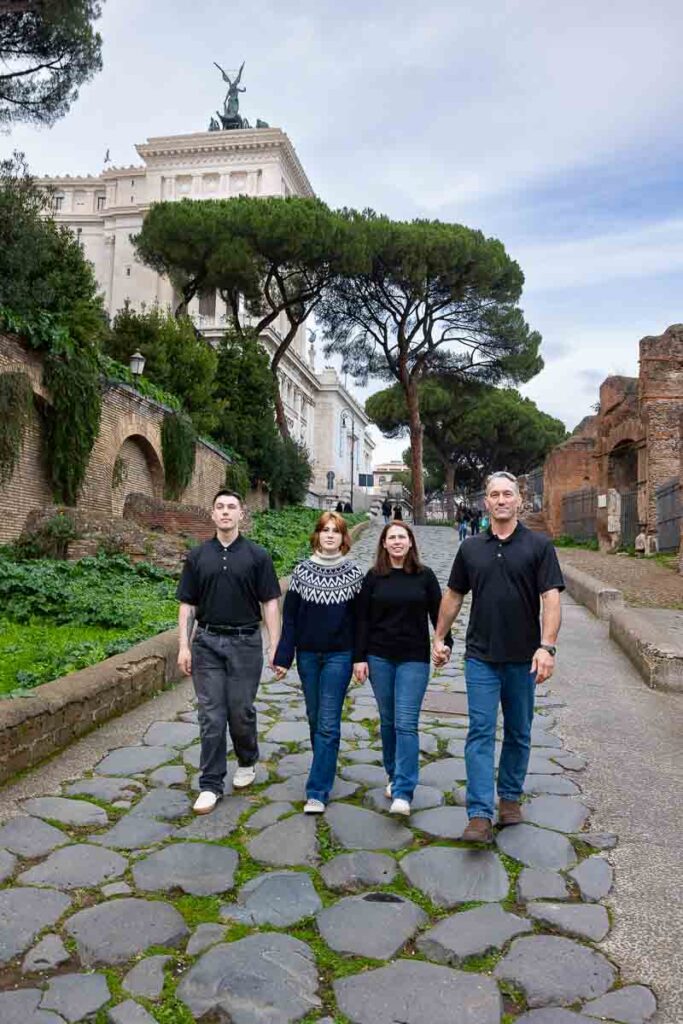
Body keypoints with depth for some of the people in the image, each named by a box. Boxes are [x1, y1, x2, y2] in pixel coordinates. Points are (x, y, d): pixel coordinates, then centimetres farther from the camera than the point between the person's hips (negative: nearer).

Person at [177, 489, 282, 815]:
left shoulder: (257, 555, 0)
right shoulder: (198, 555, 5)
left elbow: (270, 602, -1)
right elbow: (187, 604, 7)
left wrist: (276, 647, -7)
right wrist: (184, 646, -1)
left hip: (245, 642, -1)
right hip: (207, 642, 1)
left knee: (241, 711, 7)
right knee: (211, 715, 2)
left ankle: (247, 762, 34)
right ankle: (211, 785, 12)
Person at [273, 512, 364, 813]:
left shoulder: (353, 574, -2)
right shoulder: (302, 571, 1)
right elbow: (290, 616, 1)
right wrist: (283, 657, -2)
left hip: (339, 656, -2)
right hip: (308, 655, 2)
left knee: (328, 723, -4)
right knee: (315, 718, 14)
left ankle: (317, 791, 1)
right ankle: (325, 768, 34)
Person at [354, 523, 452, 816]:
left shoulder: (425, 576, 1)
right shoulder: (373, 577, 2)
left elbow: (437, 613, 6)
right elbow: (362, 619, 3)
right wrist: (359, 657, -2)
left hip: (414, 659, -1)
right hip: (379, 658, 2)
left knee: (406, 723, -7)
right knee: (388, 720, 12)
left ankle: (403, 792, -5)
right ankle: (394, 776, 29)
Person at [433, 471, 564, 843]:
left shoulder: (539, 546, -3)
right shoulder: (471, 548, 5)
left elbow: (551, 598, -10)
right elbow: (453, 595, 13)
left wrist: (546, 646, -20)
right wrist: (439, 638, 14)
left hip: (523, 658, 0)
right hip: (480, 657, 1)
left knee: (518, 733, 14)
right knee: (481, 732, -4)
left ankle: (510, 797, 32)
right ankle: (480, 816, -3)